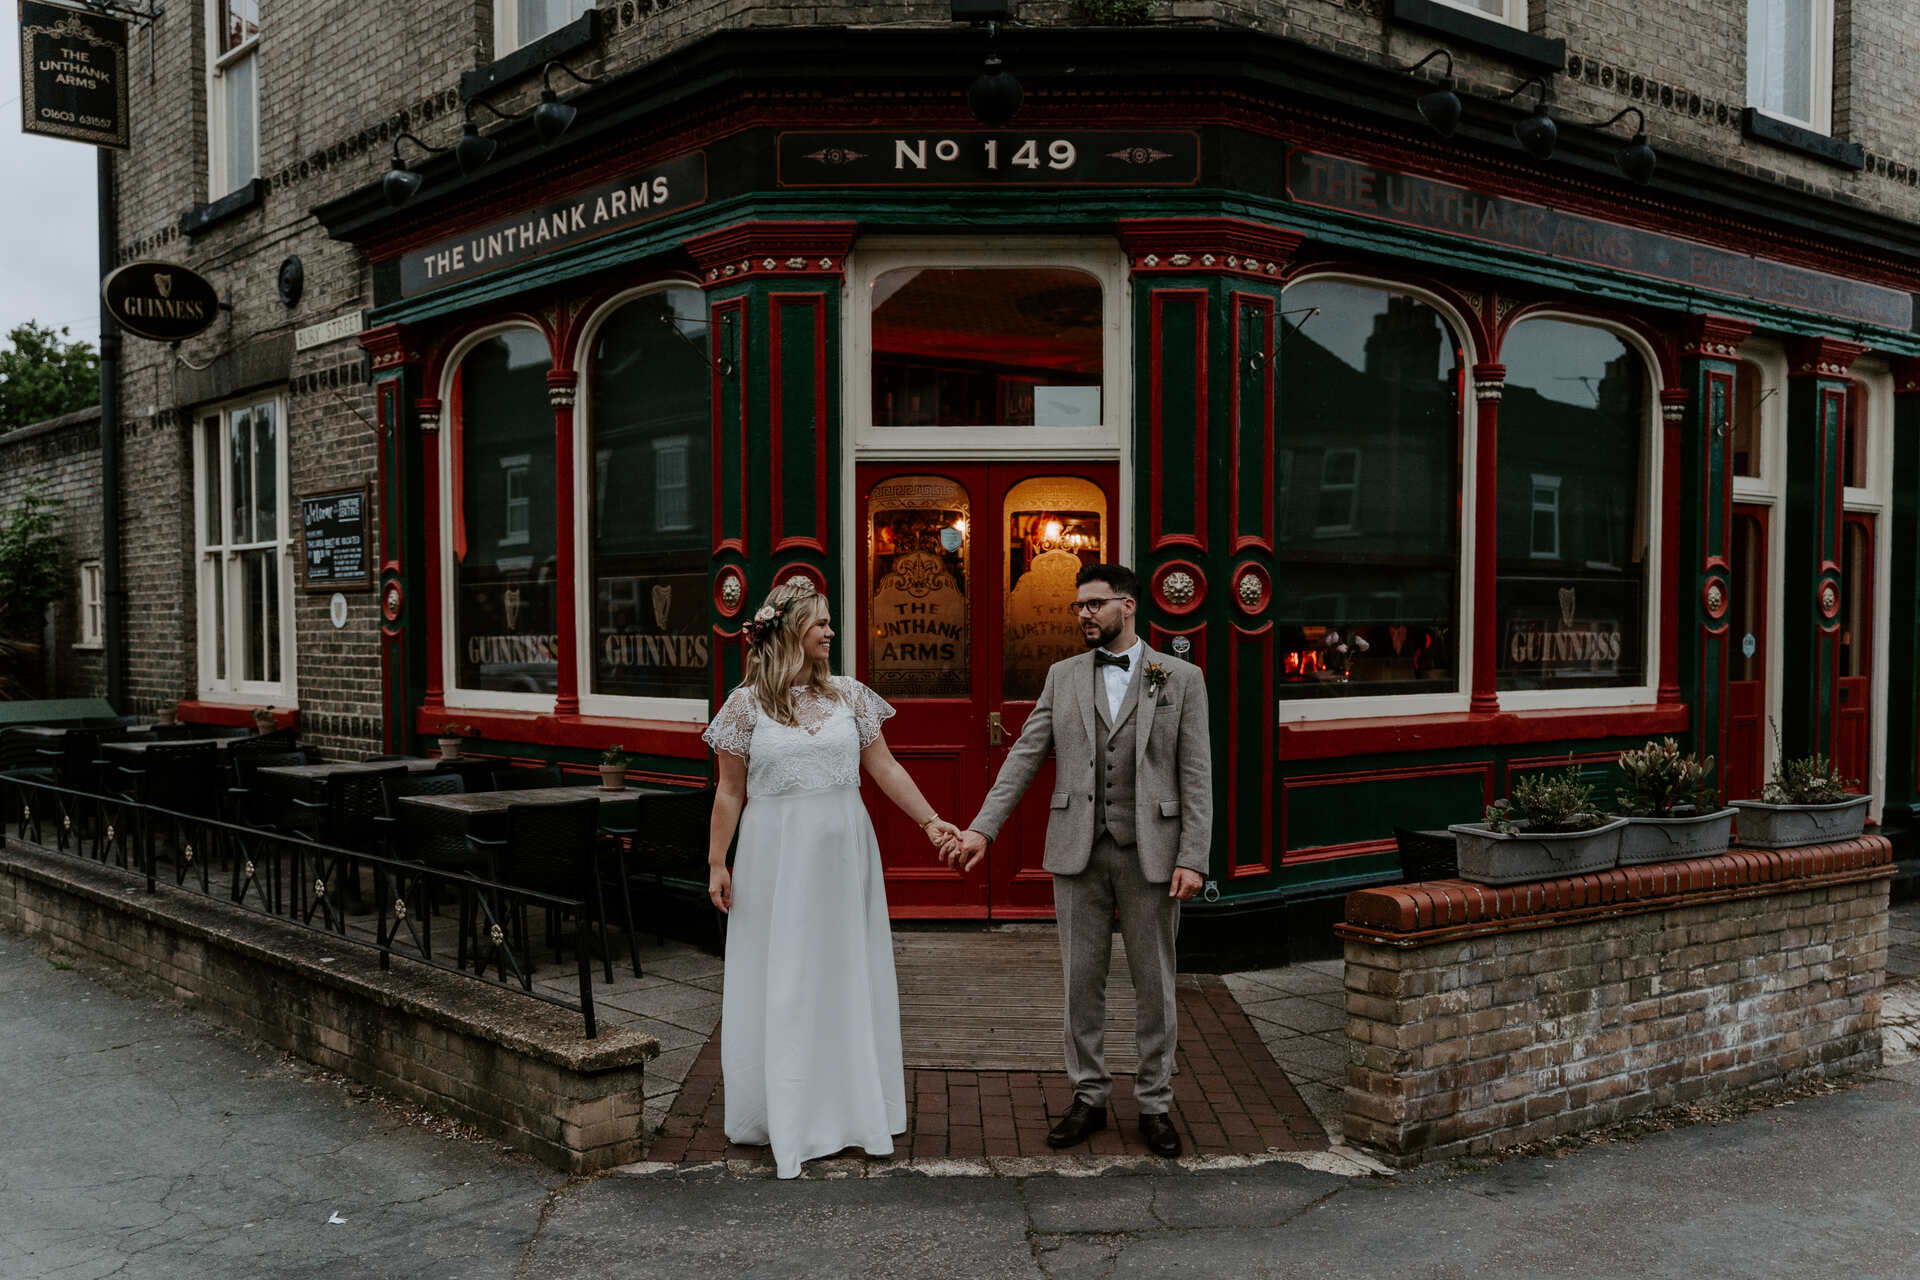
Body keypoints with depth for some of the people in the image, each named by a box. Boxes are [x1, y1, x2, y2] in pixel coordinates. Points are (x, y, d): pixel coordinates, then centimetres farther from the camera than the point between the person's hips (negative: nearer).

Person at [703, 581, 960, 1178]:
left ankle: (846, 1103, 24)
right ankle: (785, 1113, 17)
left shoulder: (849, 695, 4)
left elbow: (884, 766, 6)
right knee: (781, 981, 4)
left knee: (844, 973, 10)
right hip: (776, 855, -3)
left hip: (843, 853, 3)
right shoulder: (746, 704, -3)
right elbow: (729, 791, 0)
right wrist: (717, 863, -1)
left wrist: (930, 820, 0)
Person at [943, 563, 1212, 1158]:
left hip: (1150, 854, -2)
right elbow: (1025, 757, 5)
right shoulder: (1062, 676, 8)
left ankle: (1154, 1104, 20)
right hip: (1079, 852, 2)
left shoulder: (1181, 678, 1)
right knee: (1082, 979, 8)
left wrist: (1193, 858, -10)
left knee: (1154, 983, 7)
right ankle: (1089, 1098, 21)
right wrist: (982, 828, -5)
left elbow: (1196, 776, -2)